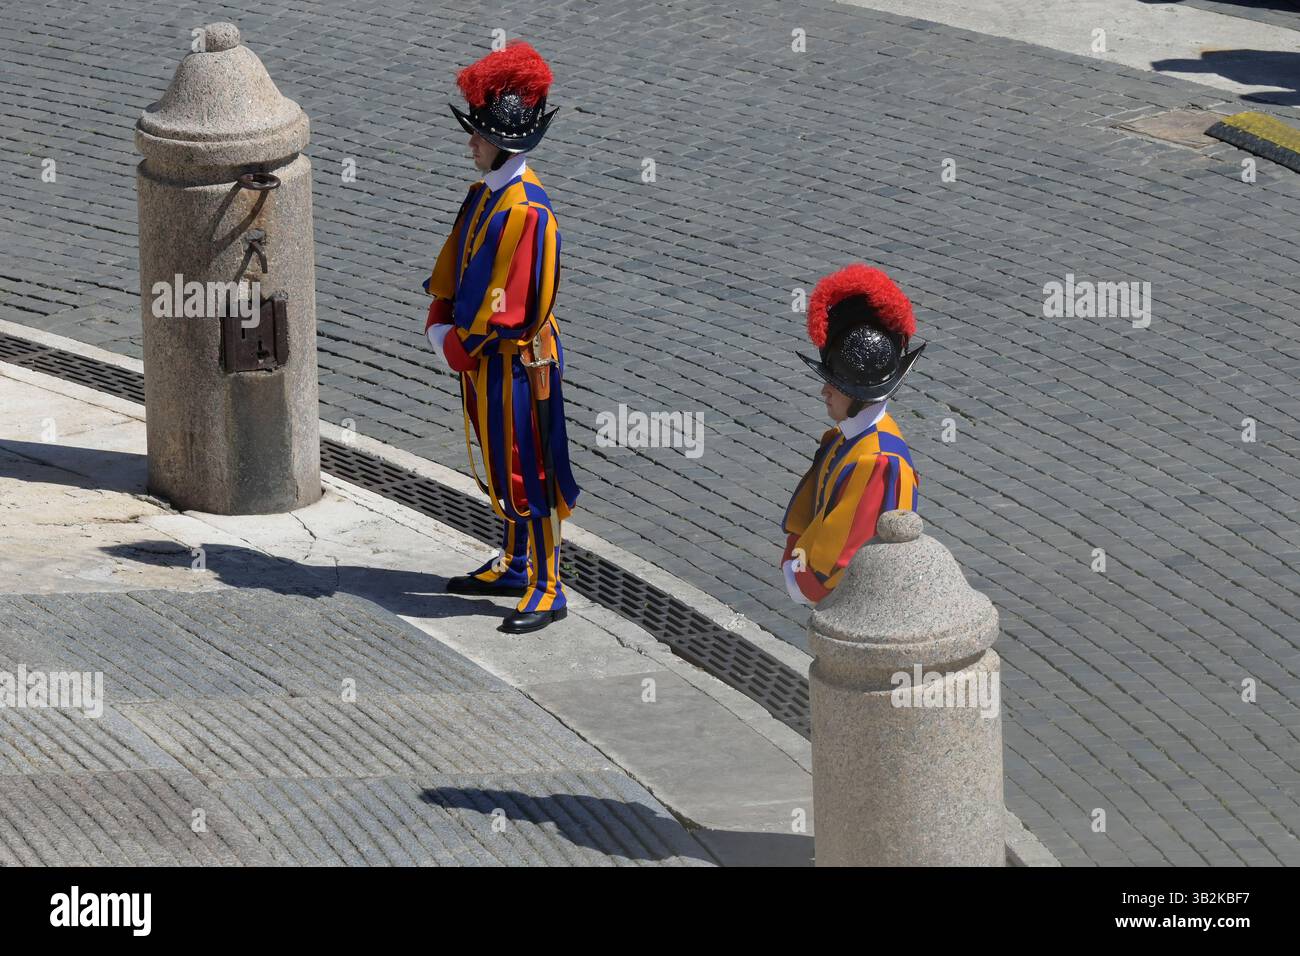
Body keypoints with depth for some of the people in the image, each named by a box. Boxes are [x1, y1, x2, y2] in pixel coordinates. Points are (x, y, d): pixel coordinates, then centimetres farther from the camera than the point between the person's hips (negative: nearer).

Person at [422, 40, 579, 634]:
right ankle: (515, 565, 34)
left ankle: (547, 590, 4)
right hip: (480, 357, 9)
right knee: (497, 468, 20)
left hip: (516, 361, -9)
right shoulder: (484, 195, 6)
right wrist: (440, 324, -1)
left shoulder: (525, 211, -24)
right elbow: (453, 263, 13)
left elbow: (510, 304, -24)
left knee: (526, 473, -3)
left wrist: (461, 348, -14)